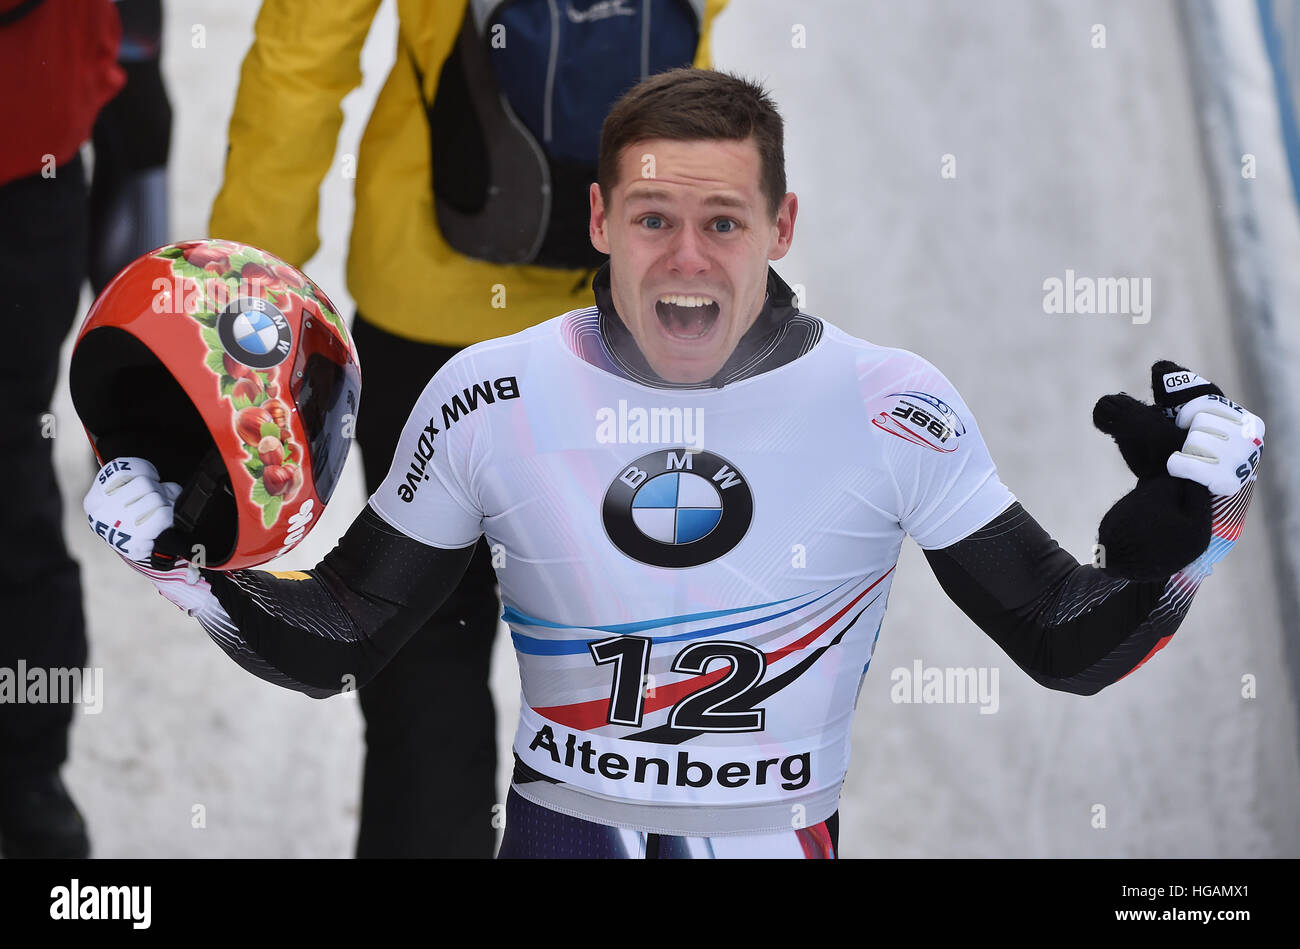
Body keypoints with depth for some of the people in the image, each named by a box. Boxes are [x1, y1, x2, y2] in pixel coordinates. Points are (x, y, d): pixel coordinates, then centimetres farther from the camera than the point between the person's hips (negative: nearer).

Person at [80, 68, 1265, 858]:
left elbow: (1068, 645, -1)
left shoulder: (892, 409, -6)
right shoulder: (489, 401, -4)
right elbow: (334, 643, 4)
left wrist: (1180, 526, -16)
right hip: (560, 830, 1)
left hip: (783, 838, 0)